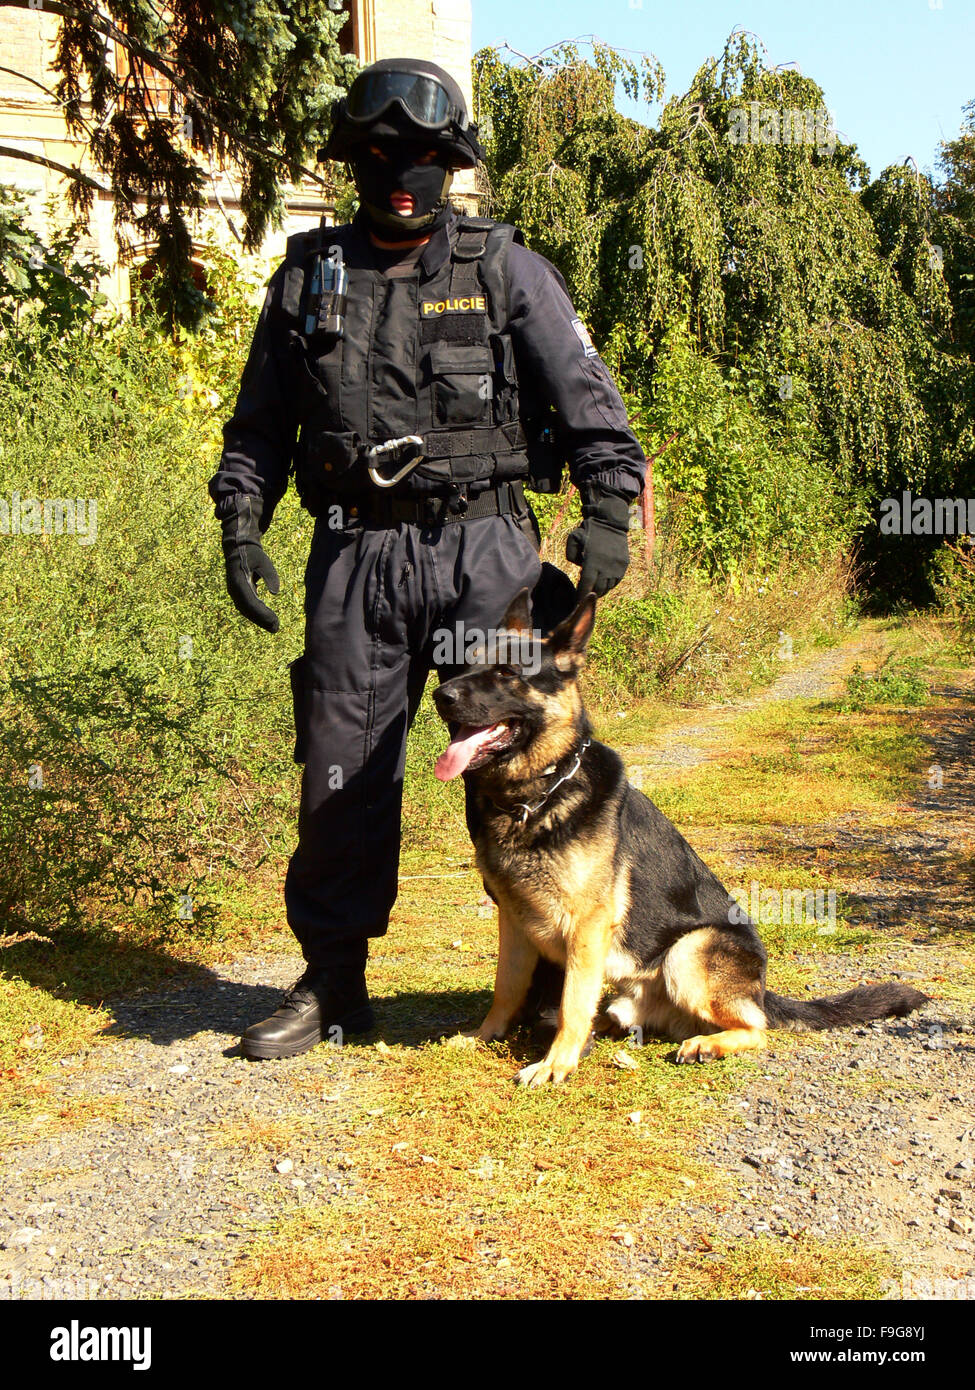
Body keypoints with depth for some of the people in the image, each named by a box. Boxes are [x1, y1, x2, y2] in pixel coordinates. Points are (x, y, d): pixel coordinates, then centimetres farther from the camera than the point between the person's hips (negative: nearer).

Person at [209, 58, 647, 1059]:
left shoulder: (506, 270, 6)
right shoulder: (309, 276, 12)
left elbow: (588, 401, 3)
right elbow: (258, 424, 16)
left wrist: (607, 512, -10)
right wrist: (240, 527, 4)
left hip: (484, 545, -2)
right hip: (356, 553, 2)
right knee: (341, 774, 4)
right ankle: (332, 985, 18)